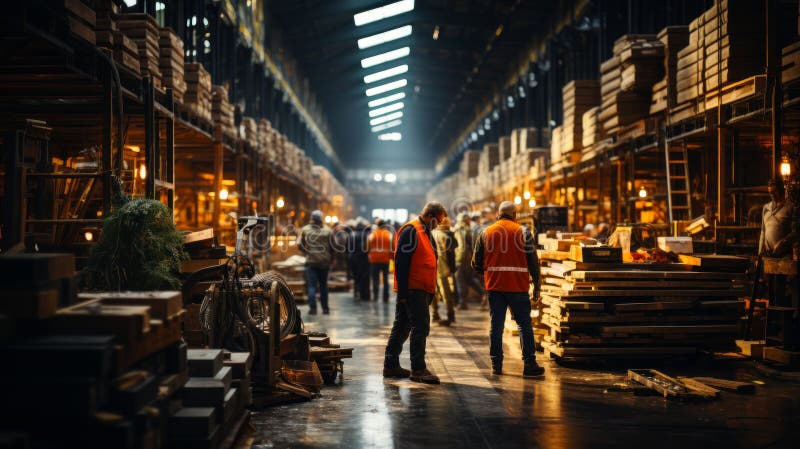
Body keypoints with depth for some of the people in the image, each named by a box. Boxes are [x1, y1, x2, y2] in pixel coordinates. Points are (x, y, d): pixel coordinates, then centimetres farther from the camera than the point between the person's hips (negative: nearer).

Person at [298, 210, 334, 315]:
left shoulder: (305, 230, -2)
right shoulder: (328, 231, -1)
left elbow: (300, 245, 0)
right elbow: (332, 247, 2)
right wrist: (331, 259, 16)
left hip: (311, 261, -1)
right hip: (324, 262, 1)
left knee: (311, 285, -1)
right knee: (323, 285, 12)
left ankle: (312, 307, -10)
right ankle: (325, 308, 15)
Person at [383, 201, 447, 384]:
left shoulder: (424, 232, 20)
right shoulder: (411, 231, -12)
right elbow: (401, 262, -18)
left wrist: (430, 291, 20)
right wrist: (403, 292, -21)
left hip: (421, 290, 10)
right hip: (413, 290, -10)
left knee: (402, 328, 13)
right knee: (420, 327, -9)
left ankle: (391, 365, 20)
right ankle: (418, 369, -5)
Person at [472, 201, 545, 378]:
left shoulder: (486, 233, 6)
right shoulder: (522, 232, -2)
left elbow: (476, 263, 8)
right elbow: (533, 260, -3)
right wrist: (536, 284, 5)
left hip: (494, 285, 3)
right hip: (518, 286, -2)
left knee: (496, 325, 8)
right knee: (524, 324, 3)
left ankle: (496, 365, 10)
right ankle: (529, 364, 1)